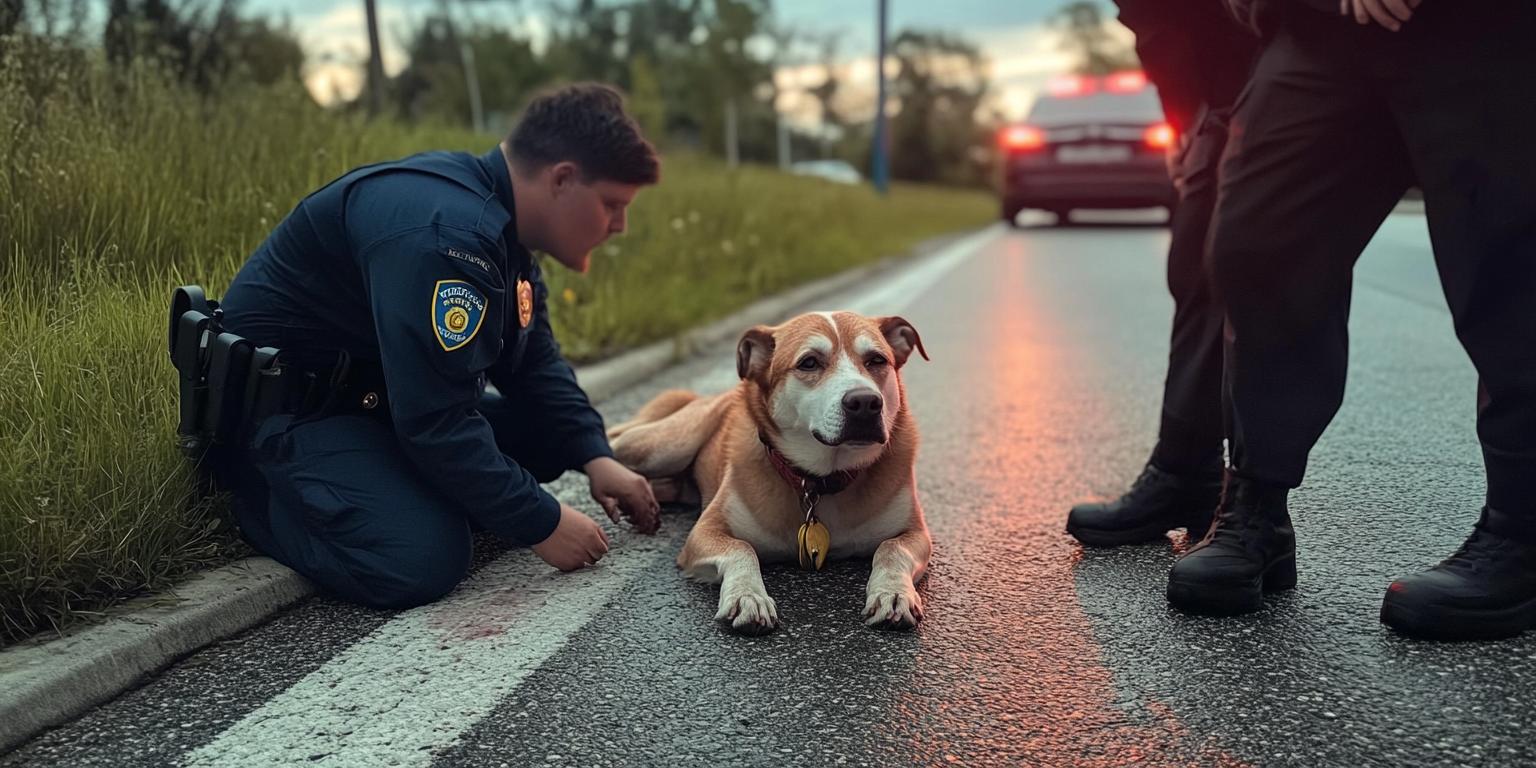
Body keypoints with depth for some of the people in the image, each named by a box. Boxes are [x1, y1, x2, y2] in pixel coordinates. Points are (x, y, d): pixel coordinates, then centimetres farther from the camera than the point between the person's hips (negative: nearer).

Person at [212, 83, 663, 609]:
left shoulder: (498, 227, 2)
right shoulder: (443, 233, -31)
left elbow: (535, 365, 10)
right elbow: (436, 421, -33)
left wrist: (595, 457, -3)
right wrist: (540, 523, -24)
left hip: (379, 397, 10)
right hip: (288, 407, -10)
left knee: (549, 435, 10)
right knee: (423, 561, -27)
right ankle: (262, 495, -2)